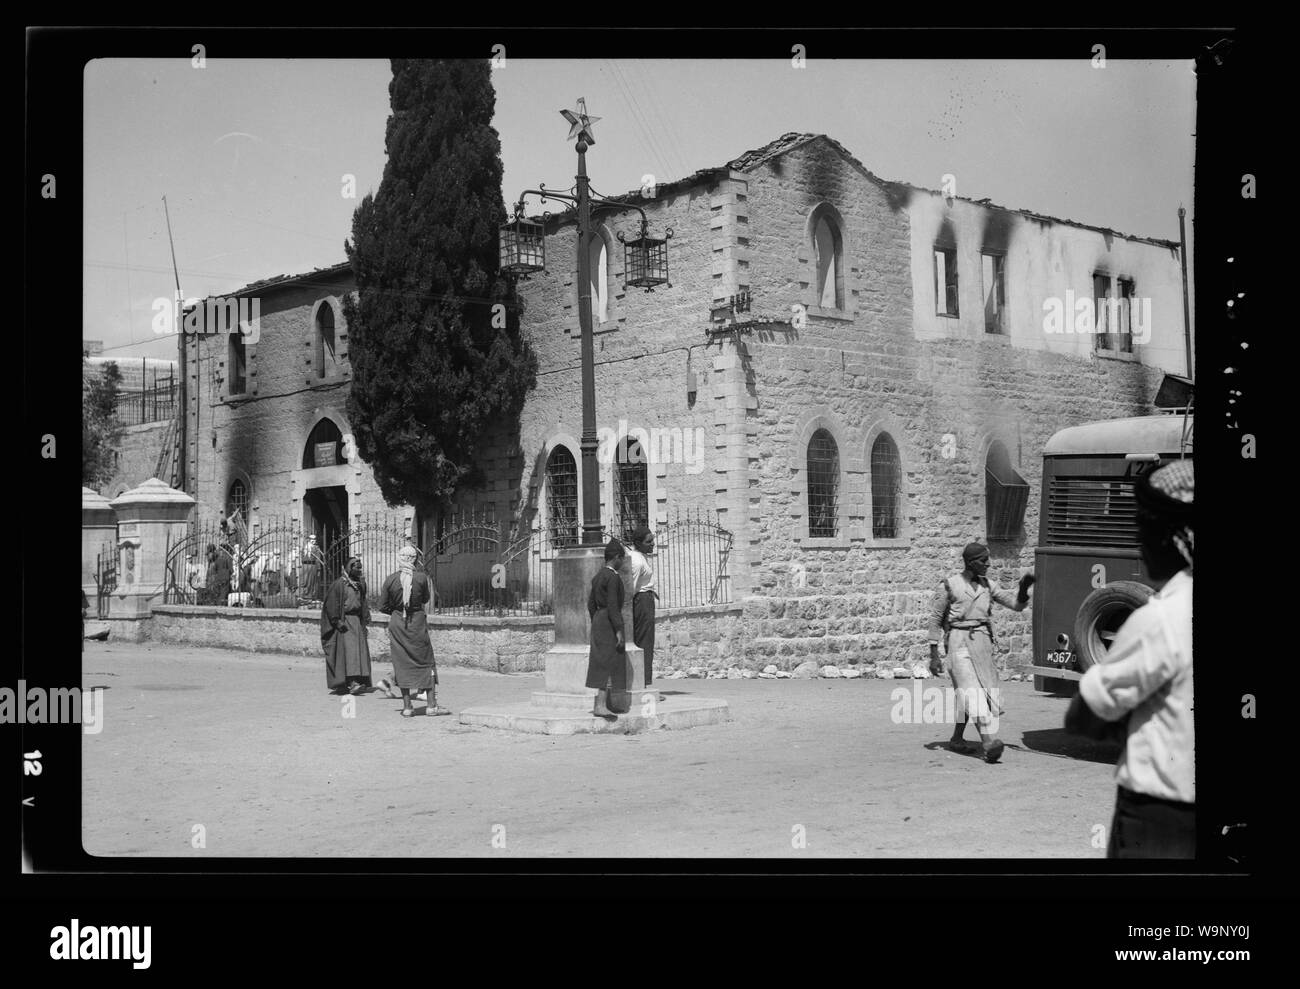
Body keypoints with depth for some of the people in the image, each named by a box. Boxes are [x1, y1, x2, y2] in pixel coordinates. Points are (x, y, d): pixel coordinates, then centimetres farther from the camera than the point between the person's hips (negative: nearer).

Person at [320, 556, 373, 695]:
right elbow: (331, 605, -10)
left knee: (360, 651, 2)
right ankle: (351, 683, -22)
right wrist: (337, 621, -16)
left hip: (357, 621, 7)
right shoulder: (339, 584, -8)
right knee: (348, 649, -15)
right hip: (343, 621, -7)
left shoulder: (361, 584, 12)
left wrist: (365, 618, 9)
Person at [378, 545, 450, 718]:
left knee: (402, 664, 7)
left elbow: (383, 606, -1)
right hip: (418, 622, -1)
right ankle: (431, 705, 7)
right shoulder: (421, 577, -10)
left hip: (397, 624, 1)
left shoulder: (391, 579, -6)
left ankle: (407, 707, 7)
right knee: (426, 662, 8)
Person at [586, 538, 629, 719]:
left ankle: (599, 704, 18)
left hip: (598, 622, 9)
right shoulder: (613, 577, -15)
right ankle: (601, 706, -11)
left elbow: (591, 604, 16)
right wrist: (618, 630, -19)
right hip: (609, 623, -9)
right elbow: (612, 605, -20)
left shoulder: (598, 576, 13)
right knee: (609, 664, -8)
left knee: (602, 664, 14)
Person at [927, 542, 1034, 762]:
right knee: (971, 690, -17)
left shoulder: (987, 587, 12)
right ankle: (989, 741, -30)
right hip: (960, 641, -6)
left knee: (987, 690, 4)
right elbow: (936, 618, 1)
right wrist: (934, 655, -2)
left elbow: (1016, 605, 11)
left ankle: (957, 738, 20)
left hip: (982, 642, 6)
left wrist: (1024, 589, -10)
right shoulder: (950, 585, -1)